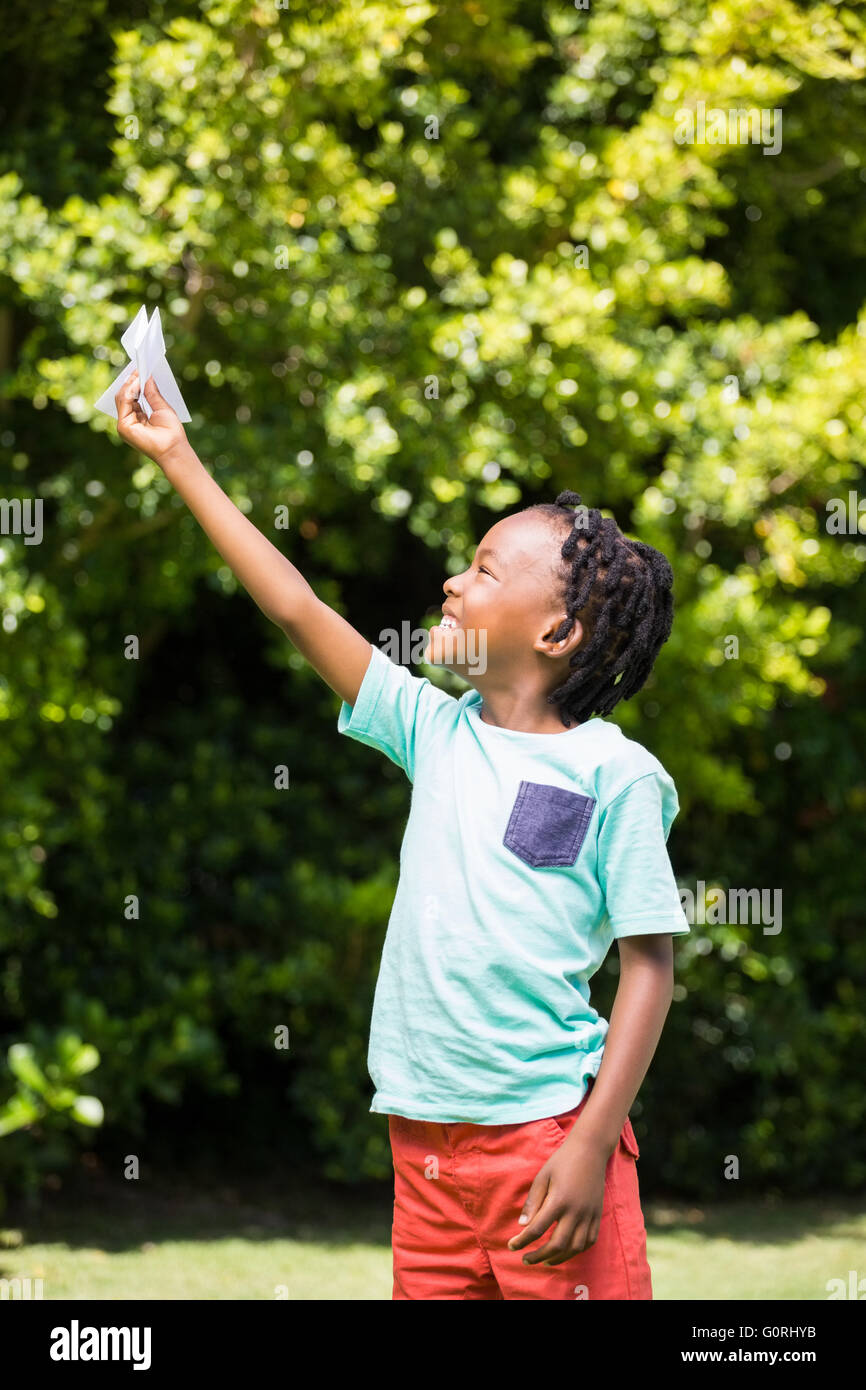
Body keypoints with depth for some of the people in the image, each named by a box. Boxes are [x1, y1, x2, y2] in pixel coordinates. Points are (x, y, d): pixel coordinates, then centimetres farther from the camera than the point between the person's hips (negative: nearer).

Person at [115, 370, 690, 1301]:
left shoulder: (614, 775, -5)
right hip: (425, 1144, 5)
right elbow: (297, 609, 11)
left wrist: (593, 1145, -14)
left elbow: (649, 963, -7)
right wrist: (179, 461, 12)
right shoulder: (434, 731, 10)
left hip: (550, 1138, -5)